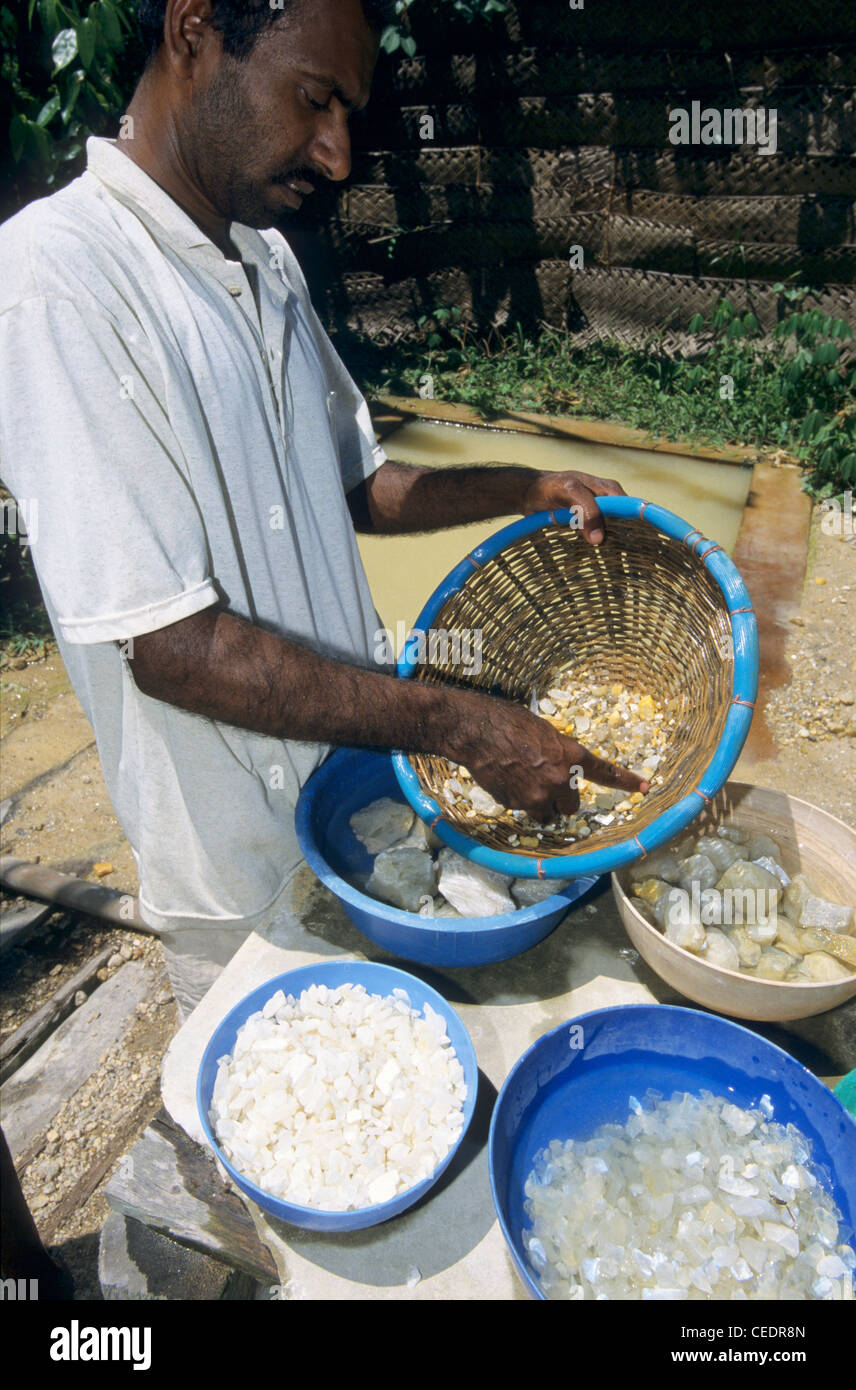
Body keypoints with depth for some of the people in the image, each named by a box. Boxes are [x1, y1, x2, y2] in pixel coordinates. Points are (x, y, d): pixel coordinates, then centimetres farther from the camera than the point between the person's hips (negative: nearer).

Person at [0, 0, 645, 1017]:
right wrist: (461, 726, -25)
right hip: (244, 870, -6)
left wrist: (531, 491, -2)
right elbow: (170, 646, -26)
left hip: (360, 782, 7)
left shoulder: (266, 256, 6)